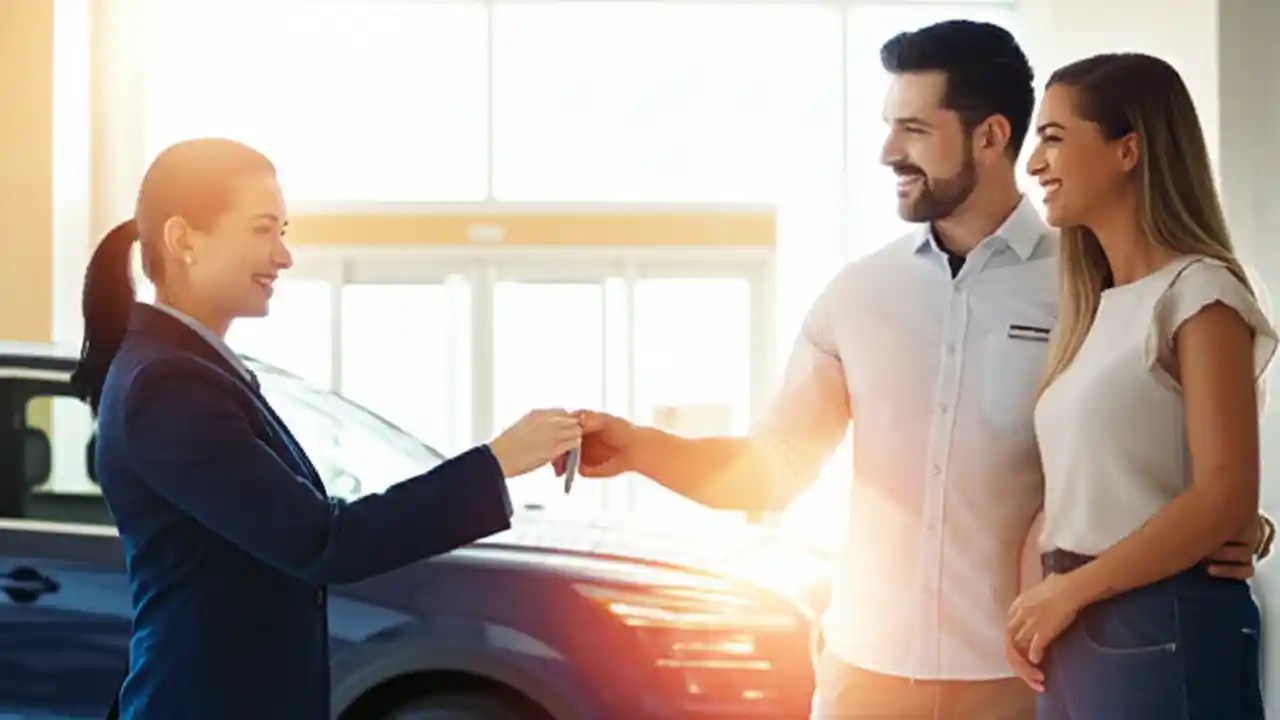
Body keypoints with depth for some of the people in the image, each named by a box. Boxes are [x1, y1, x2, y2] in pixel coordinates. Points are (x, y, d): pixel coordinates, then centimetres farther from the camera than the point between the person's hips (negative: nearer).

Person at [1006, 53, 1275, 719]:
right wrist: (1042, 598, -3)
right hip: (1079, 632, 7)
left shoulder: (1197, 294, -7)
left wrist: (1069, 592, -12)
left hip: (1162, 631, -7)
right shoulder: (1097, 309, 16)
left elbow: (1226, 498, -16)